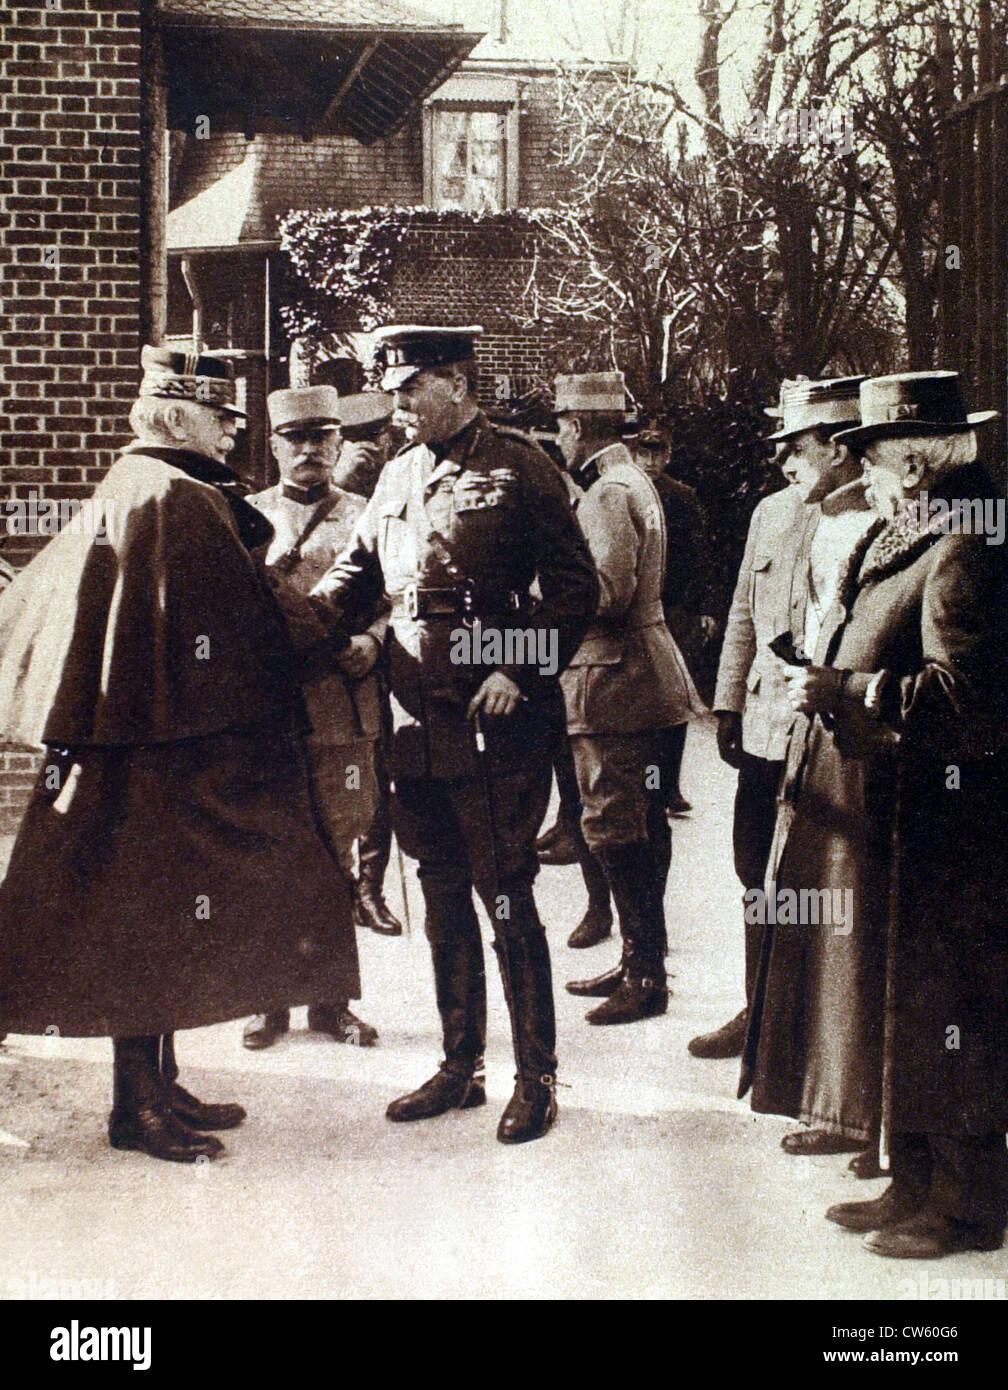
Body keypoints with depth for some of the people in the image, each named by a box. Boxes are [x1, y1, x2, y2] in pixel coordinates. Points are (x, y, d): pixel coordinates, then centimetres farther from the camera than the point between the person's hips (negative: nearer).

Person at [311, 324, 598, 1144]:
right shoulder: (399, 476, 14)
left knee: (507, 901, 0)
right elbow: (358, 568, 21)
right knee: (444, 901, 14)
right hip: (418, 725, 7)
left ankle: (537, 1081, 13)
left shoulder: (519, 469, -5)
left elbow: (575, 586, -7)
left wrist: (521, 672, -17)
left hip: (494, 729, -6)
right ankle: (461, 1068, 27)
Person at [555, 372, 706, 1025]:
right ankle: (642, 963, 23)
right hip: (641, 668, 11)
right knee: (640, 826, 14)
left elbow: (609, 590, -23)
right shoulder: (632, 480, 17)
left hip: (614, 676, -11)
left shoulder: (609, 492, -15)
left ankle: (646, 977, -1)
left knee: (615, 827, -6)